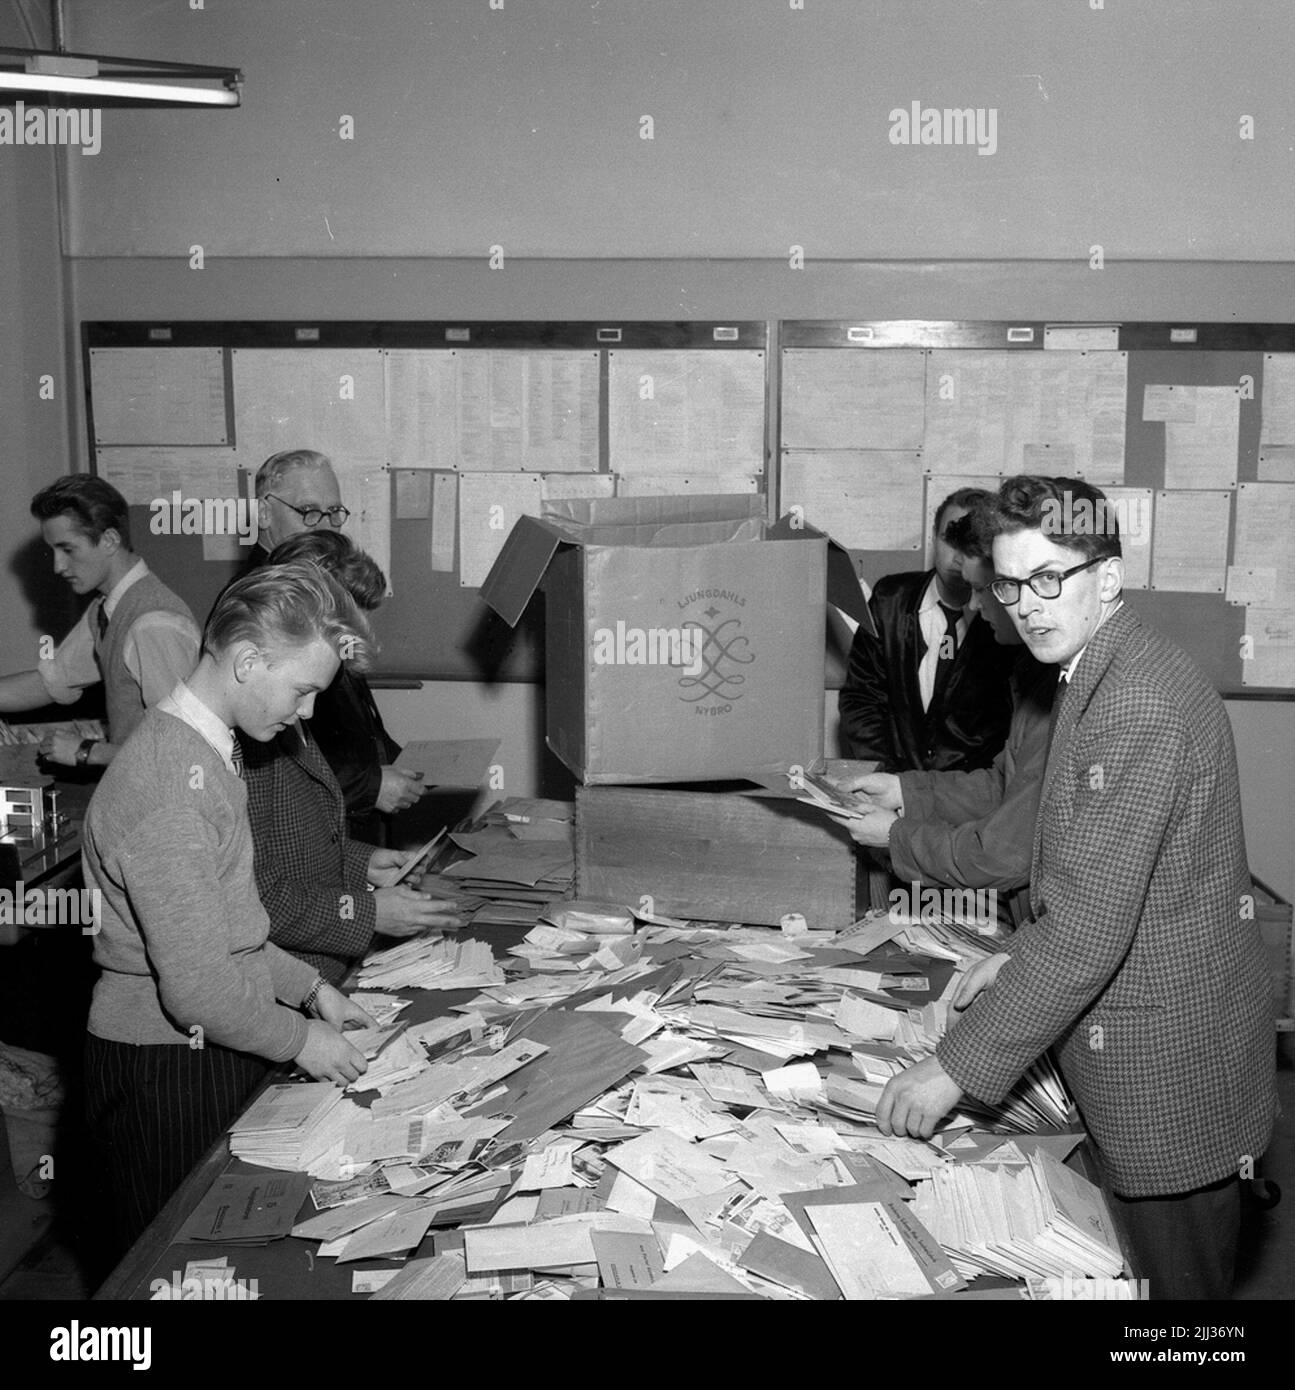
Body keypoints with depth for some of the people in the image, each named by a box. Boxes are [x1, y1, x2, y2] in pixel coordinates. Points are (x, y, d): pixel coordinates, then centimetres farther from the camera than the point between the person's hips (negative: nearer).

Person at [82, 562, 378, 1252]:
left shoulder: (207, 751, 6)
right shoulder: (169, 787, -26)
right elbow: (199, 989, -24)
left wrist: (308, 987, 9)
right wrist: (298, 1040, -11)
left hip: (213, 1052, 9)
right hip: (168, 1072, -9)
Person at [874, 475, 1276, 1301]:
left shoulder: (1140, 706, -25)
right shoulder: (1106, 678, 8)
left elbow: (1091, 929, -28)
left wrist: (956, 1069, -22)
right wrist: (1023, 958, 10)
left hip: (1171, 1073, -9)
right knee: (1135, 1271, 21)